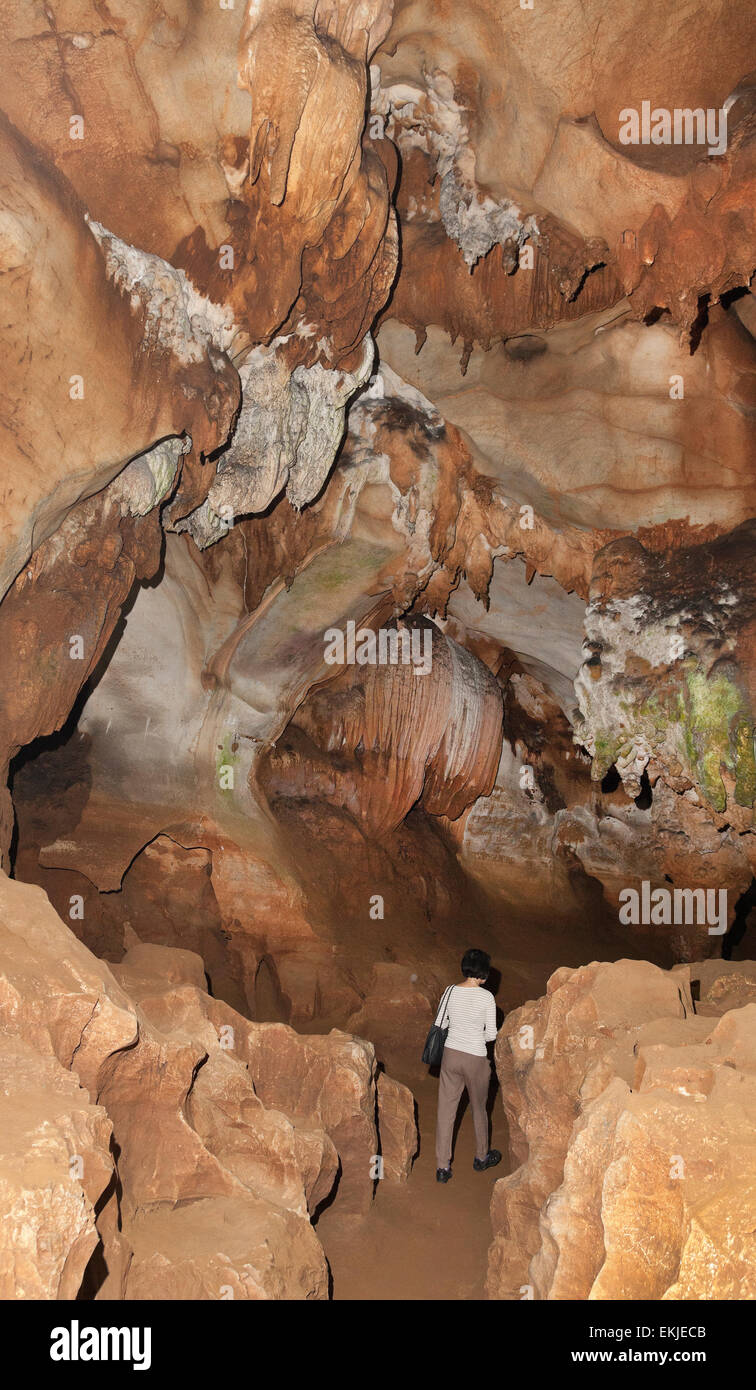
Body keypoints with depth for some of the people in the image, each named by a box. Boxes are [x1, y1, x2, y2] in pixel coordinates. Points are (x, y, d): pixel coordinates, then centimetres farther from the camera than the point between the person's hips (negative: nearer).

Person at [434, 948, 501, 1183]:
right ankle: (481, 1157, 38)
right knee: (479, 1108, 19)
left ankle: (442, 1167, 14)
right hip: (476, 1058, -3)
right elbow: (491, 1034, -10)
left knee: (446, 1110, 10)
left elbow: (439, 1025, 4)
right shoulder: (486, 997, -15)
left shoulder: (450, 992, -4)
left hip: (451, 1055, 3)